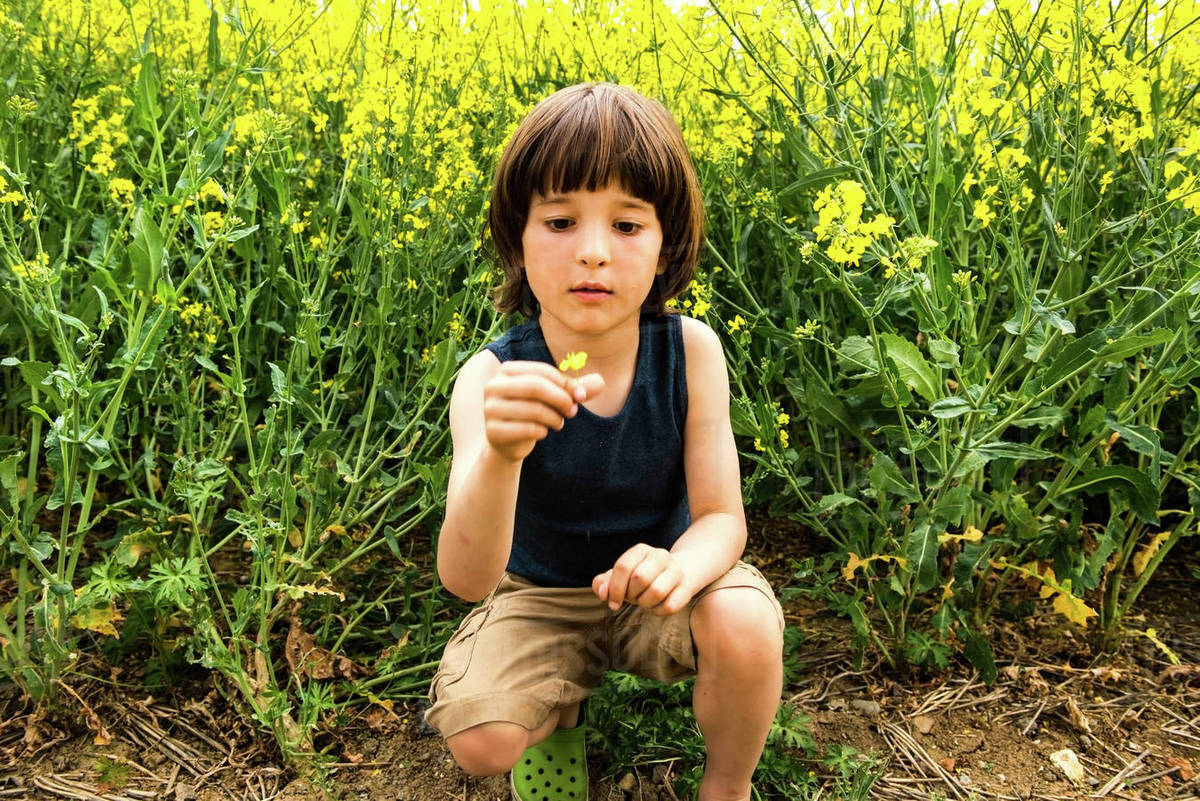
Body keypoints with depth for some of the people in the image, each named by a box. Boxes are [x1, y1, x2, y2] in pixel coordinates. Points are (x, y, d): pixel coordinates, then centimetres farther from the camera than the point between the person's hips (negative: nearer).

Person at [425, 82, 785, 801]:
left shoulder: (691, 351, -19)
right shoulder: (493, 379, -24)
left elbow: (723, 518, -15)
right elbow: (467, 580, -33)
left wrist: (681, 566, -40)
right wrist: (499, 453, -53)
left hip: (656, 580, 1)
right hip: (540, 595, 0)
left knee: (747, 627, -30)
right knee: (479, 740, -24)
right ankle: (553, 713, 14)